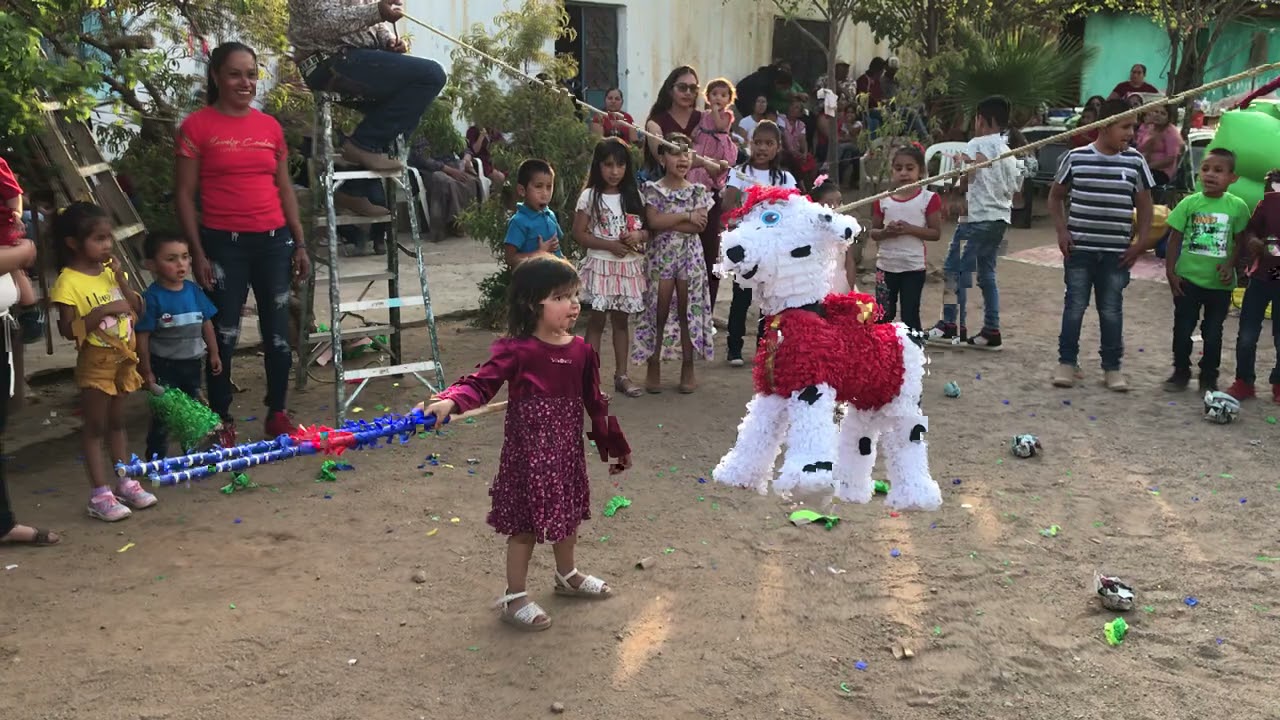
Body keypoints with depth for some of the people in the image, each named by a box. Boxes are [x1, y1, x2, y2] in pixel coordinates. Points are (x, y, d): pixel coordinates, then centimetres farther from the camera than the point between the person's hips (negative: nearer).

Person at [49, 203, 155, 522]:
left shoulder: (110, 271, 4)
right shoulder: (68, 282, -16)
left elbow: (137, 308, 5)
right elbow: (68, 329, -19)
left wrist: (121, 279, -7)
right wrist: (102, 311, -28)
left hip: (124, 358, 6)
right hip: (96, 363, -6)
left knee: (117, 422, 16)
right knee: (94, 427, 1)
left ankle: (126, 483, 24)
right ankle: (100, 495, 4)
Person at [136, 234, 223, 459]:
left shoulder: (194, 291, -2)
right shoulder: (152, 298, -18)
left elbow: (206, 323, 8)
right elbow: (143, 337, -16)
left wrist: (214, 354, 10)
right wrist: (146, 371, -15)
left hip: (193, 364, 5)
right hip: (164, 366, -5)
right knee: (162, 415, 4)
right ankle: (156, 458, 17)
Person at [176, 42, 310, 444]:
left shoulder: (270, 126, 8)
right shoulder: (197, 126, -4)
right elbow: (184, 194, -4)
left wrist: (300, 244, 9)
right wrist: (198, 252, -10)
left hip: (273, 241, 4)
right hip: (223, 244, -4)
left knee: (278, 331, 9)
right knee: (224, 334, 3)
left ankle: (277, 414, 22)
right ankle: (222, 420, 16)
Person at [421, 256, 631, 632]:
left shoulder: (581, 352, 0)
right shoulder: (517, 350, -17)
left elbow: (595, 402, 10)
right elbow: (481, 382, -23)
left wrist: (615, 445, 16)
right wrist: (450, 401, -44)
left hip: (568, 450, 6)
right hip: (529, 452, -6)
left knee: (567, 514, 22)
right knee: (526, 524, 3)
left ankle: (567, 575, 46)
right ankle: (515, 597, 19)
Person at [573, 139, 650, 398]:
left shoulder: (634, 195, 6)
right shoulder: (590, 196, -5)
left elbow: (650, 228, 11)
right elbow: (579, 233, -8)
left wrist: (640, 235, -12)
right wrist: (610, 245, -17)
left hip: (629, 266, 4)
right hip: (601, 265, -3)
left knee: (621, 320, 12)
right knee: (596, 321, 0)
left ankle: (621, 375, 19)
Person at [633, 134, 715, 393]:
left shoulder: (698, 191, 5)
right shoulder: (653, 190, 0)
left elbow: (700, 225, -9)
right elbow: (653, 221, -15)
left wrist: (667, 222, -14)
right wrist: (686, 217, -13)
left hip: (690, 256, 2)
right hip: (660, 255, -2)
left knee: (689, 311, 6)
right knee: (658, 311, 1)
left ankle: (688, 369, 15)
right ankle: (653, 368, 11)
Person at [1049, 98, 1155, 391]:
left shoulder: (1135, 161, 1)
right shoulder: (1076, 157, -4)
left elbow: (1144, 204, 8)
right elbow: (1055, 196, 8)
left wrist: (1141, 243, 1)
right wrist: (1061, 231, -1)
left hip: (1116, 252, 1)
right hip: (1079, 249, -1)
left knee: (1112, 310, 7)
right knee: (1075, 306, 5)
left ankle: (1112, 367, 17)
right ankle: (1067, 362, 17)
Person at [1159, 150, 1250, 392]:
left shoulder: (1237, 207, -4)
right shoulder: (1190, 203, -5)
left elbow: (1240, 241, 3)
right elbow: (1175, 238, 0)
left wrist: (1230, 265, -12)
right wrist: (1170, 271, -3)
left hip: (1220, 283, 0)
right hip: (1188, 279, 0)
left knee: (1213, 333, 10)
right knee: (1182, 329, 8)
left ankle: (1209, 377, 24)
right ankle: (1181, 372, 24)